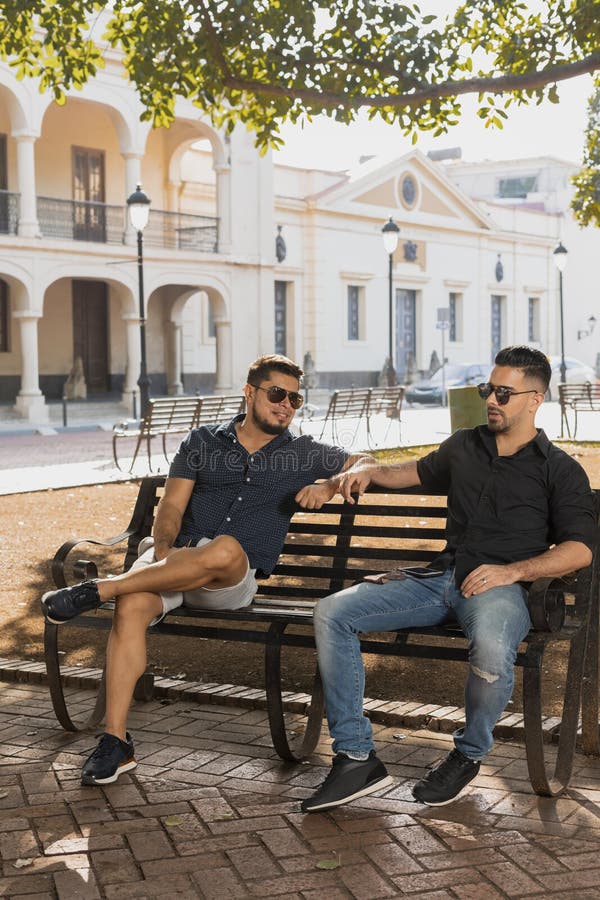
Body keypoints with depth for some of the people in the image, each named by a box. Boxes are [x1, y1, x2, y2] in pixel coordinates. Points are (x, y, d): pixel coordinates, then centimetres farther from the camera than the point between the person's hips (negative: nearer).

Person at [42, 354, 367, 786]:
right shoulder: (204, 441, 16)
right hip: (174, 559, 1)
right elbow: (172, 506, 10)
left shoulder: (302, 453, 15)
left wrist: (327, 483, -4)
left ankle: (99, 589, -27)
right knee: (133, 607, -32)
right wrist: (164, 548, -11)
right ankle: (116, 742, -27)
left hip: (235, 579, -1)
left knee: (224, 549, -39)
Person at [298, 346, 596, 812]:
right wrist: (369, 470, 22)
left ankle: (468, 756, -10)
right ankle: (356, 758, -16)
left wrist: (514, 571, -16)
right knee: (332, 613, -14)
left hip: (501, 586, -5)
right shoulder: (464, 447, 23)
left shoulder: (560, 469, 8)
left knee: (491, 647, -42)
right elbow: (419, 471, 42)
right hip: (441, 578, 5)